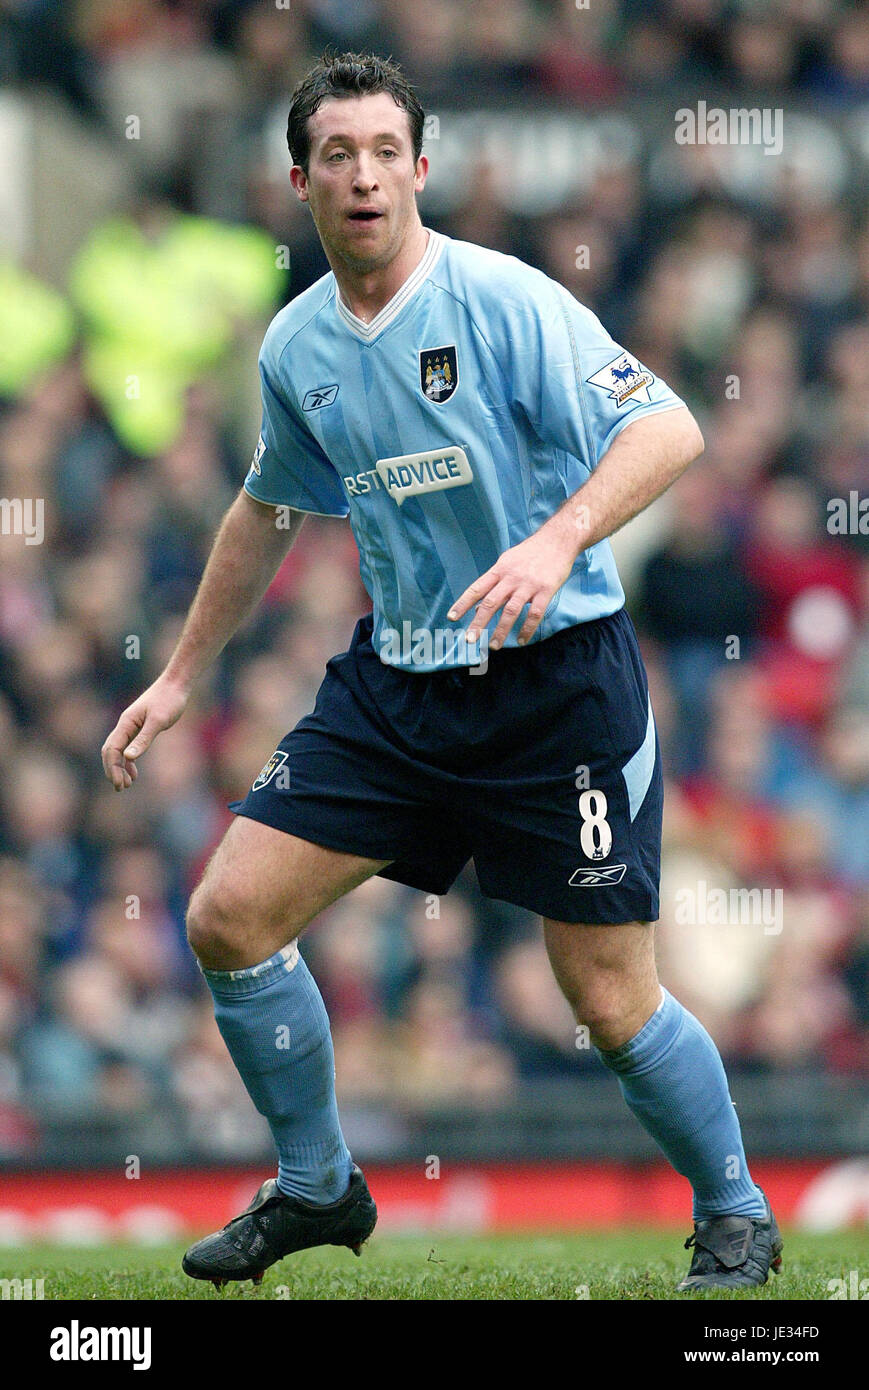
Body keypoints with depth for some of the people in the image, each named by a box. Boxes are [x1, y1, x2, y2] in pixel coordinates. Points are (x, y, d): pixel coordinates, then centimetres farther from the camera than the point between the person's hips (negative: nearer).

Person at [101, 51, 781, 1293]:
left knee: (611, 1003, -5)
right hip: (395, 679, 6)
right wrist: (181, 675, 26)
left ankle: (732, 1216, 20)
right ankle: (316, 1189, 19)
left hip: (556, 678, -6)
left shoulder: (503, 301, -15)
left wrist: (557, 540, -38)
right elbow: (268, 511, 23)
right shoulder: (296, 348, 6)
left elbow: (667, 427, -22)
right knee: (228, 918, -2)